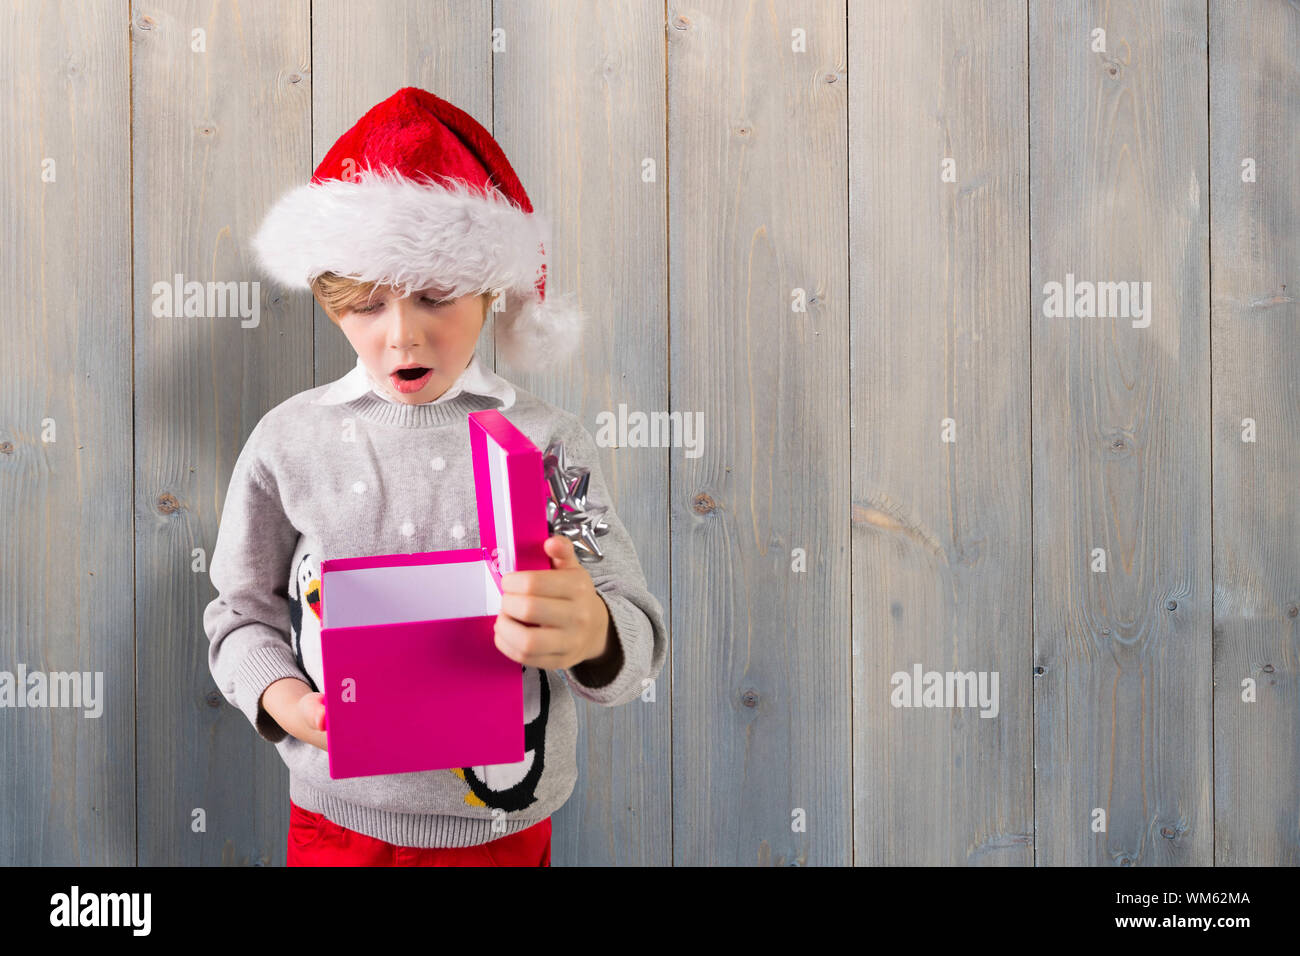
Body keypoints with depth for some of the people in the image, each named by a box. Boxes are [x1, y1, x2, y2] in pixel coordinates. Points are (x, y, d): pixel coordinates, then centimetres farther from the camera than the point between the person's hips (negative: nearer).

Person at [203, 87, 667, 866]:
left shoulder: (547, 441, -9)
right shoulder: (290, 441, -5)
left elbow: (641, 642, -11)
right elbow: (243, 614, 6)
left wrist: (592, 632, -35)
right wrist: (280, 697, -15)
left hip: (504, 828, 0)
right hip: (337, 824, 1)